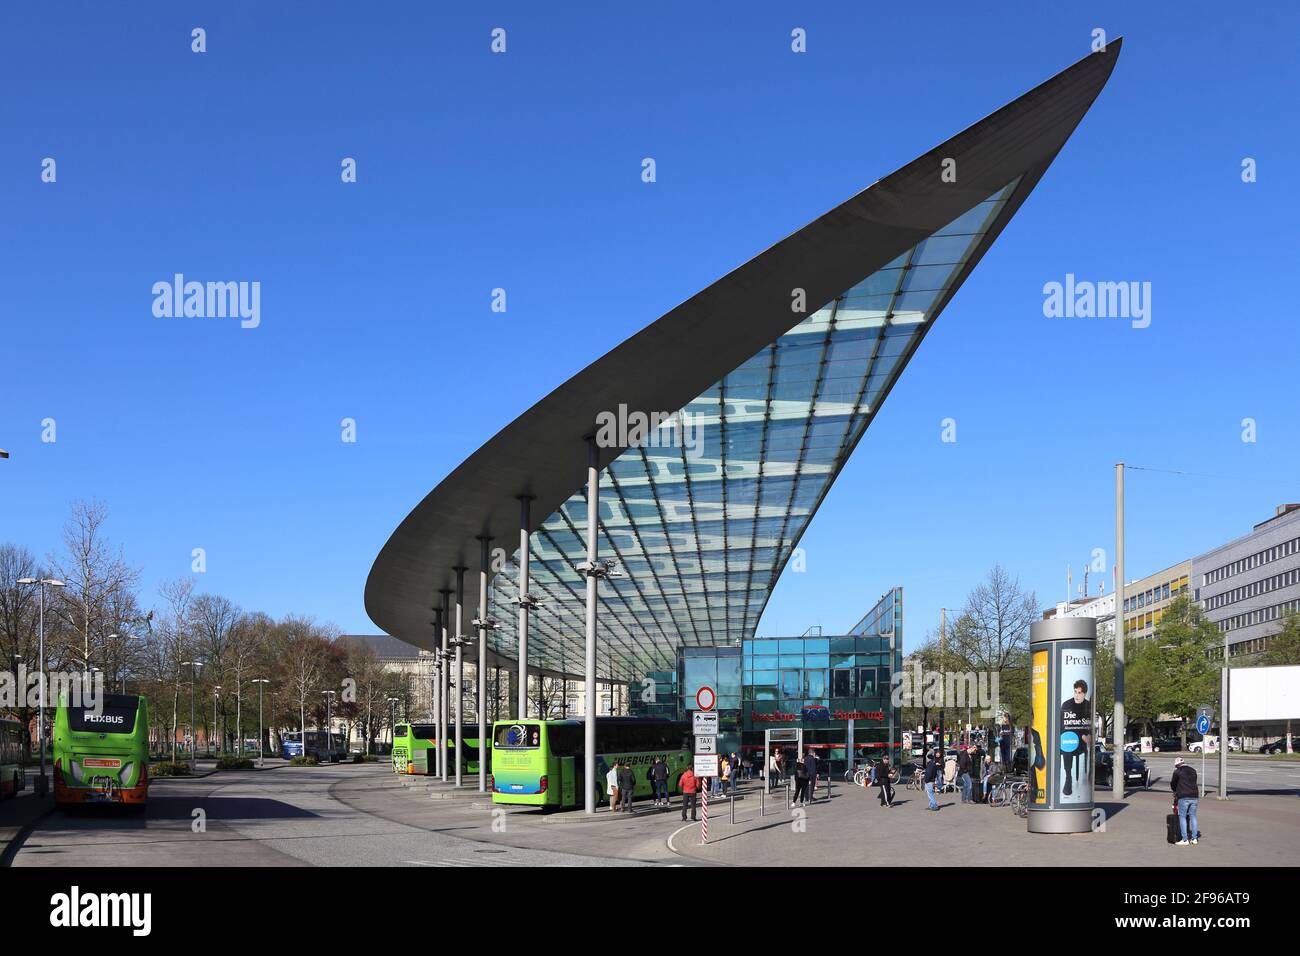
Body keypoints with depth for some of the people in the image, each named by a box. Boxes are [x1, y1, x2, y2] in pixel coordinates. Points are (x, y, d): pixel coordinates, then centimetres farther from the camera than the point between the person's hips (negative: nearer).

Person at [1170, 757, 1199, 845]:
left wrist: (1175, 791, 31)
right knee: (1193, 816, 12)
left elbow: (1173, 784, 10)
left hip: (1183, 797, -5)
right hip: (1194, 796, 5)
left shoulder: (1177, 772, 0)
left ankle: (1185, 840, -3)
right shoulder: (1193, 770, 14)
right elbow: (1194, 782, 20)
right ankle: (1194, 838, 14)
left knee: (1182, 817, 0)